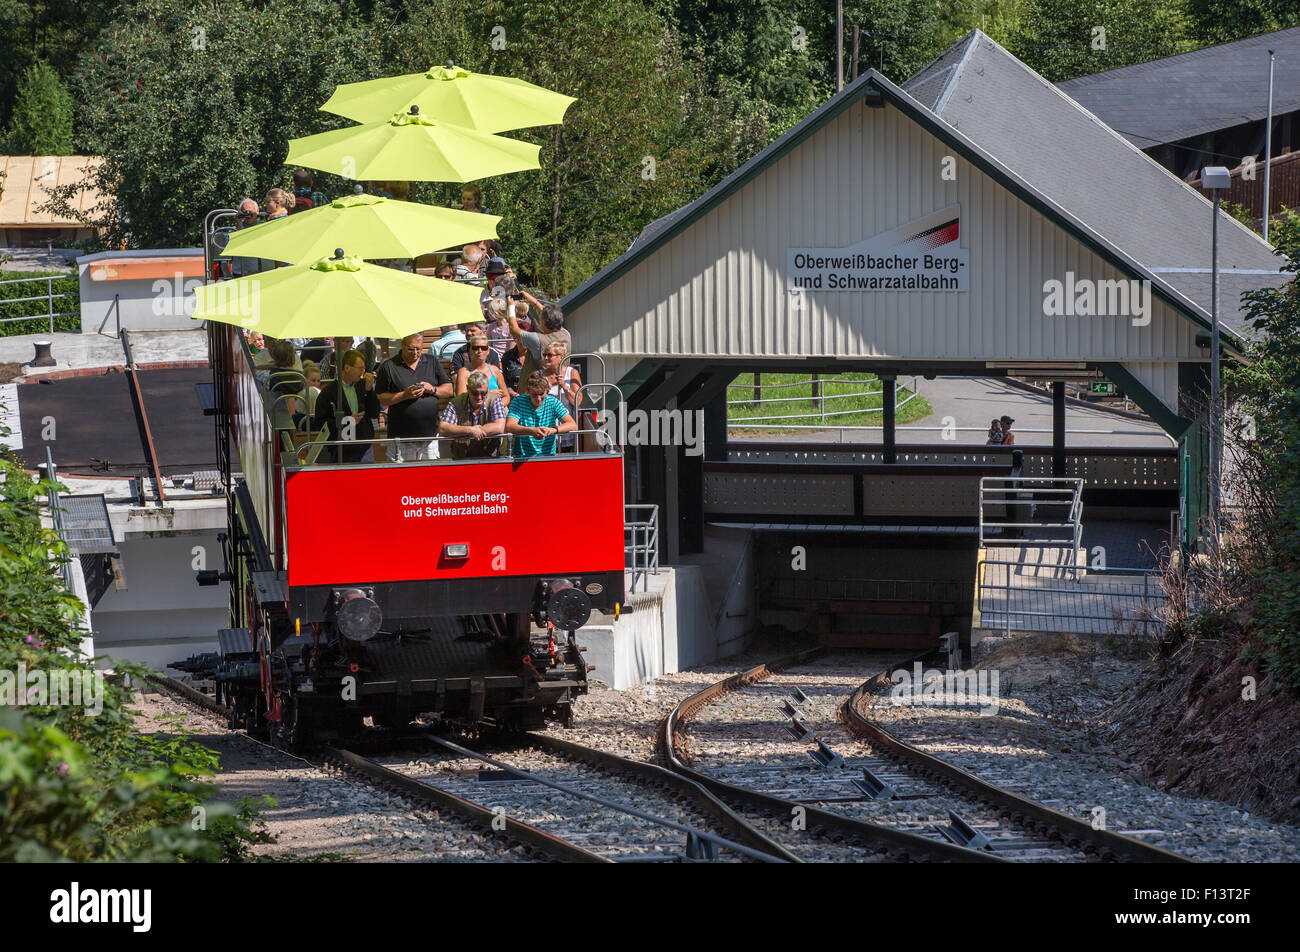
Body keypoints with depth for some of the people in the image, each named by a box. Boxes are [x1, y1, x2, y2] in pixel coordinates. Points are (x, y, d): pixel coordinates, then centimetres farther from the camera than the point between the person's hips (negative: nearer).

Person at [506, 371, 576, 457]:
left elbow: (573, 425, -5)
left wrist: (553, 430, -25)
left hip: (548, 456, 1)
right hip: (523, 456, -1)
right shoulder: (518, 402, -1)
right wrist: (532, 431, -33)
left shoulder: (553, 402, 3)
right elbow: (509, 427, -16)